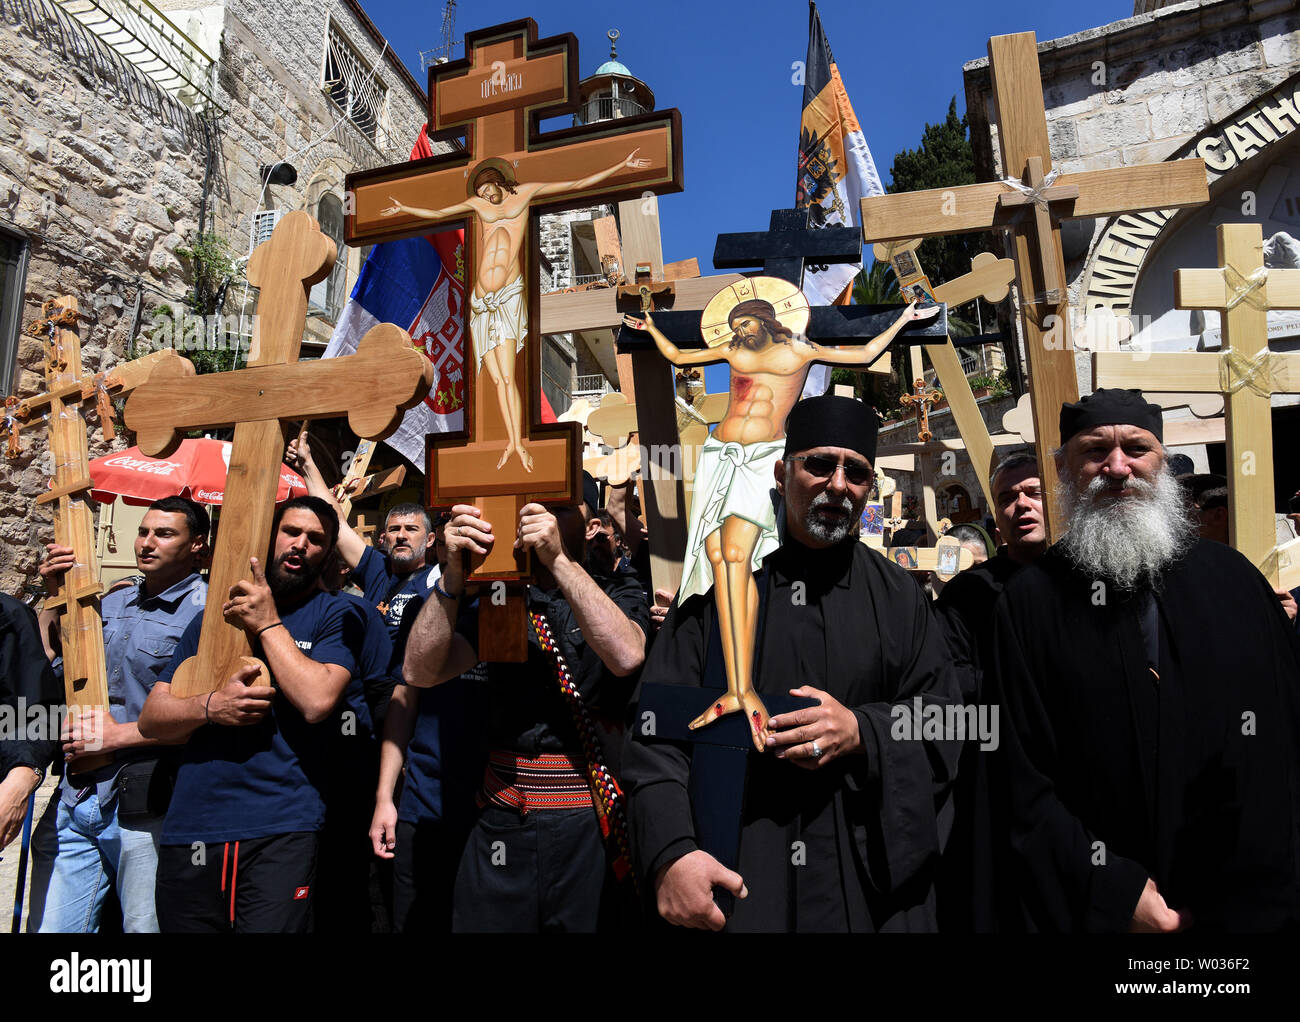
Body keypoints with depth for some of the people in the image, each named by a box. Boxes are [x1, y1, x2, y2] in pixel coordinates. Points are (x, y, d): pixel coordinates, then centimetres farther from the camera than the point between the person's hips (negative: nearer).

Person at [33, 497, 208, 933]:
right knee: (53, 926, 14)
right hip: (76, 800, 7)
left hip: (143, 804, -6)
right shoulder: (113, 602, 13)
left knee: (146, 926, 6)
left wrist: (119, 735, -14)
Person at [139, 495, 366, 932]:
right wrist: (212, 706, -11)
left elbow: (317, 700, -16)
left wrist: (268, 623, -10)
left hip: (279, 830, -4)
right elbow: (151, 718, 9)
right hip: (189, 827, 4)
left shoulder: (336, 615, 1)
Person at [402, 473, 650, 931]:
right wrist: (454, 575, -16)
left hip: (590, 823, -2)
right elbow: (420, 671, -3)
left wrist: (559, 559, -23)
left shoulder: (617, 593, 2)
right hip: (502, 819, 3)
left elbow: (626, 655, -20)